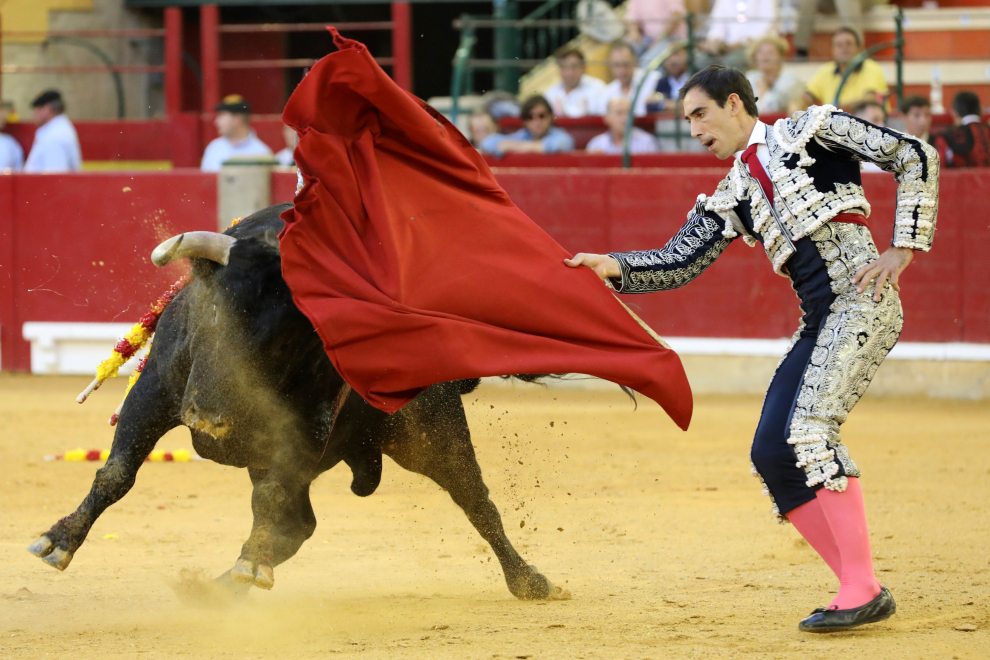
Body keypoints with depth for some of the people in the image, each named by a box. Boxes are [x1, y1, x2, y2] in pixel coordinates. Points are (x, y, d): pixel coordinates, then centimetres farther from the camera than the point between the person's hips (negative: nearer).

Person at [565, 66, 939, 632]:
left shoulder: (813, 130, 5)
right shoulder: (732, 198, 22)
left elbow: (915, 157, 2)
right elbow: (680, 263, 16)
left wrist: (902, 248, -5)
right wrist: (612, 267, 0)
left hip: (862, 301, -8)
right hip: (818, 325, 8)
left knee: (812, 430, -22)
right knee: (772, 454, -2)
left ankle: (865, 590, -23)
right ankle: (858, 589, 0)